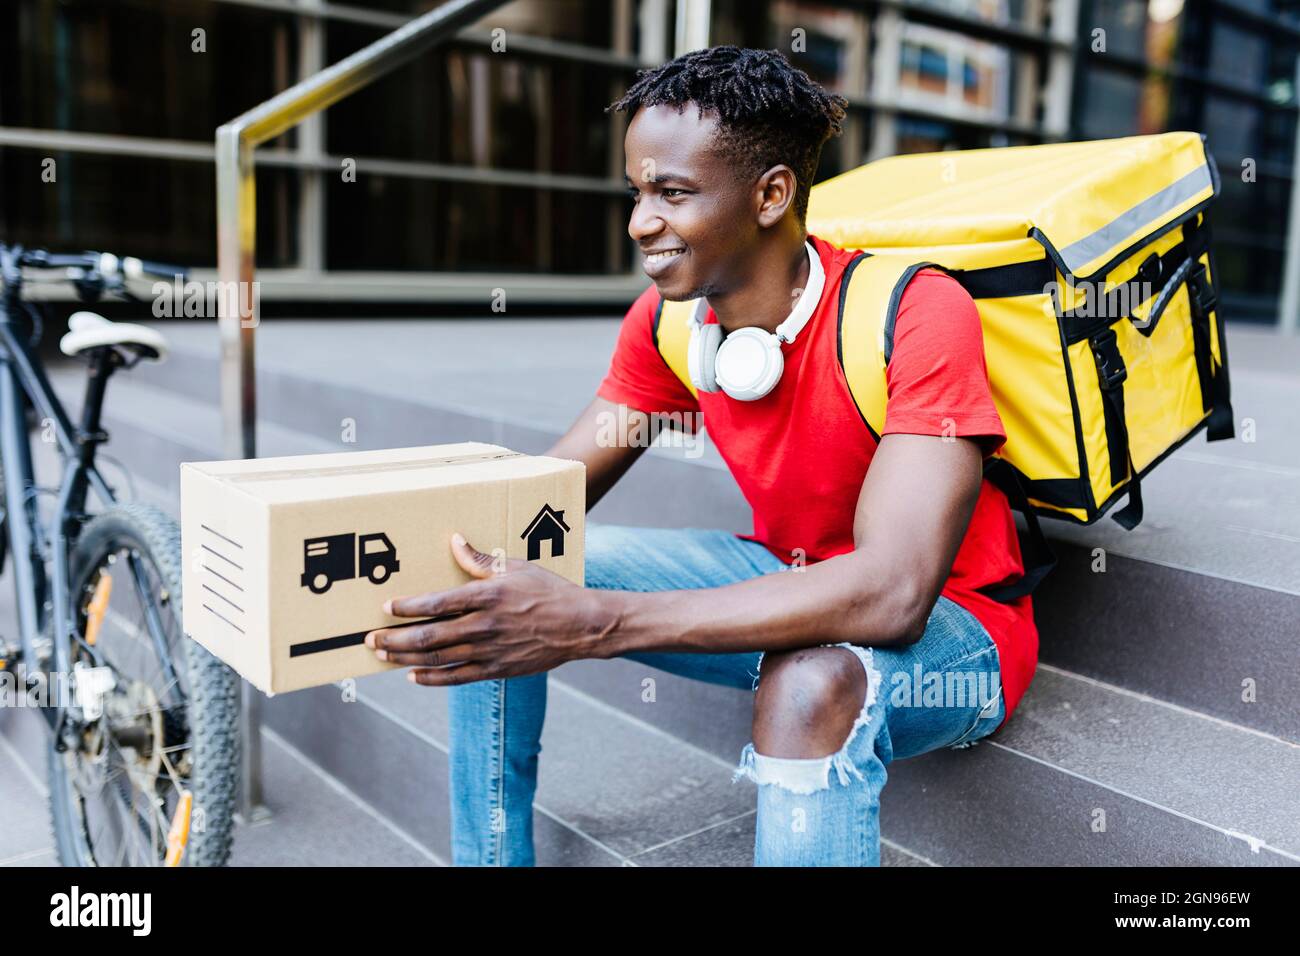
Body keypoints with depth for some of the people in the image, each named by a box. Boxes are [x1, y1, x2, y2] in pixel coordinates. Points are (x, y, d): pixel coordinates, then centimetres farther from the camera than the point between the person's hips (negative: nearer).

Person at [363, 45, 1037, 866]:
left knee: (813, 677, -41)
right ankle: (490, 857, 8)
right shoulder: (668, 321, -6)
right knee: (501, 588, -7)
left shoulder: (916, 313, -26)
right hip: (789, 583, 6)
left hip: (948, 625, -5)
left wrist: (593, 622, -45)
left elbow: (892, 593, -37)